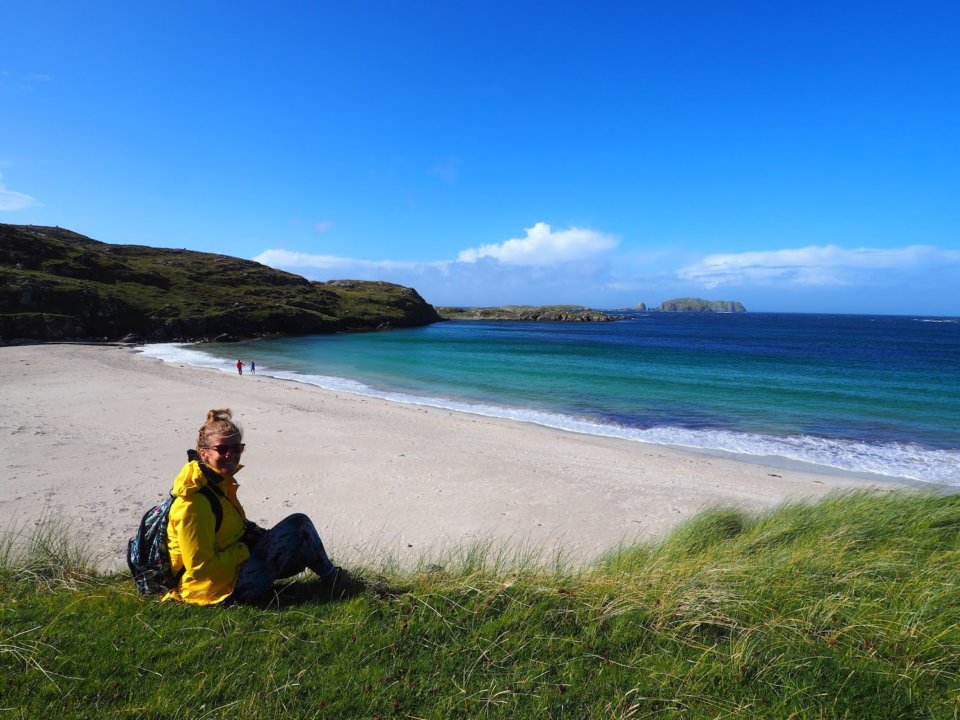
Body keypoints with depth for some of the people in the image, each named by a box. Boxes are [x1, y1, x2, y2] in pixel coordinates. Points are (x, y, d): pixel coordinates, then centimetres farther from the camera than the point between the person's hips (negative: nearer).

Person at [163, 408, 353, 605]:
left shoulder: (221, 481, 3)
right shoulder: (194, 504, -26)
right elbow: (200, 568, -25)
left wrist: (255, 532, 3)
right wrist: (246, 549, -18)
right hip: (217, 587, -10)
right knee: (298, 524, -14)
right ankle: (330, 578, 6)